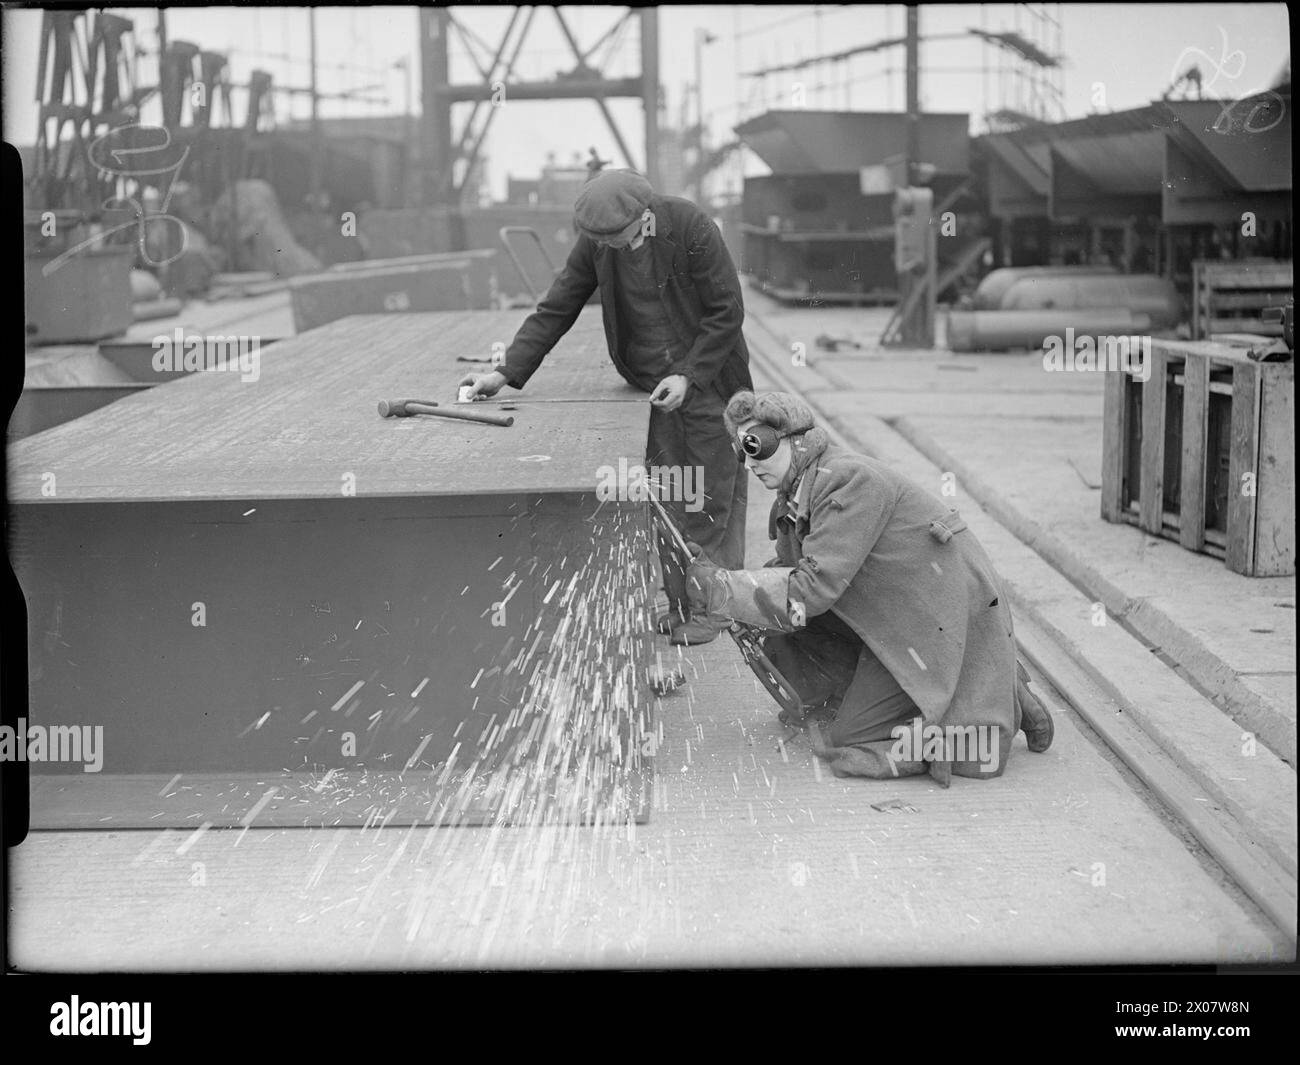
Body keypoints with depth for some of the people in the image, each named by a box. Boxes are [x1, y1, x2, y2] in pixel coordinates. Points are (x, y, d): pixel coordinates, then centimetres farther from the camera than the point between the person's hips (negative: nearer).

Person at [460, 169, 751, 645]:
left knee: (715, 497, 2)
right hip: (652, 386, 4)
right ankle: (680, 604, 12)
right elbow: (555, 309, -1)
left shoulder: (691, 229, -21)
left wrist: (688, 375, -19)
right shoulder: (594, 243, -7)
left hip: (707, 378, -4)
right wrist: (506, 373, -7)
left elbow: (727, 312, -14)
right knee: (669, 500, 3)